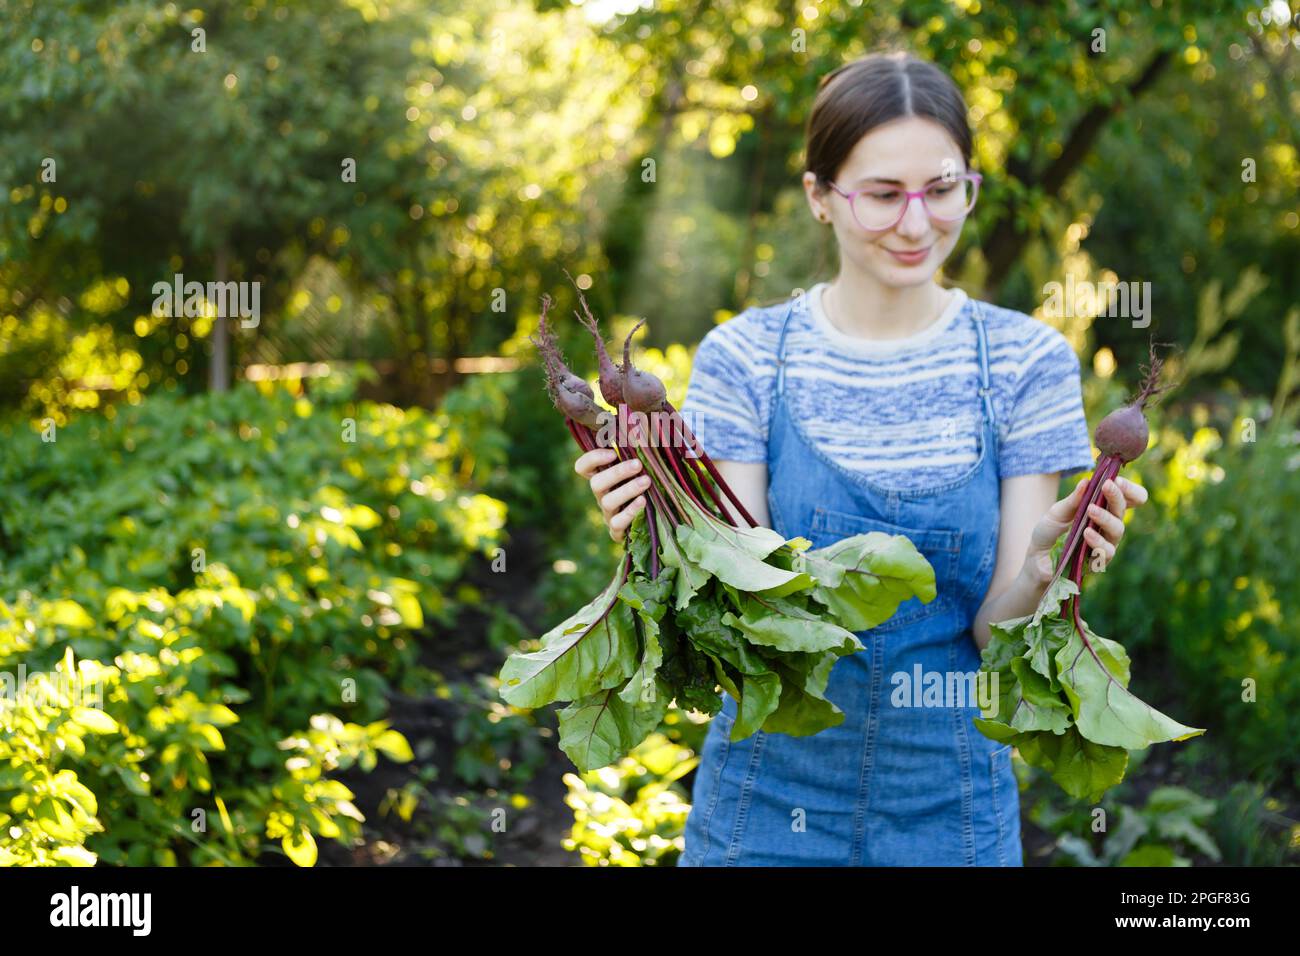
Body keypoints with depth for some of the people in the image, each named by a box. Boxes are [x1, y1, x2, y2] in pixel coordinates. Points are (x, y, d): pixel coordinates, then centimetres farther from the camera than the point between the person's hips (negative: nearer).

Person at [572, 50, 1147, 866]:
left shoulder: (1027, 360, -5)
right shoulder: (743, 356, -6)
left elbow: (998, 633, -8)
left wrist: (1044, 563, -28)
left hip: (948, 802, 1)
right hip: (769, 796, 0)